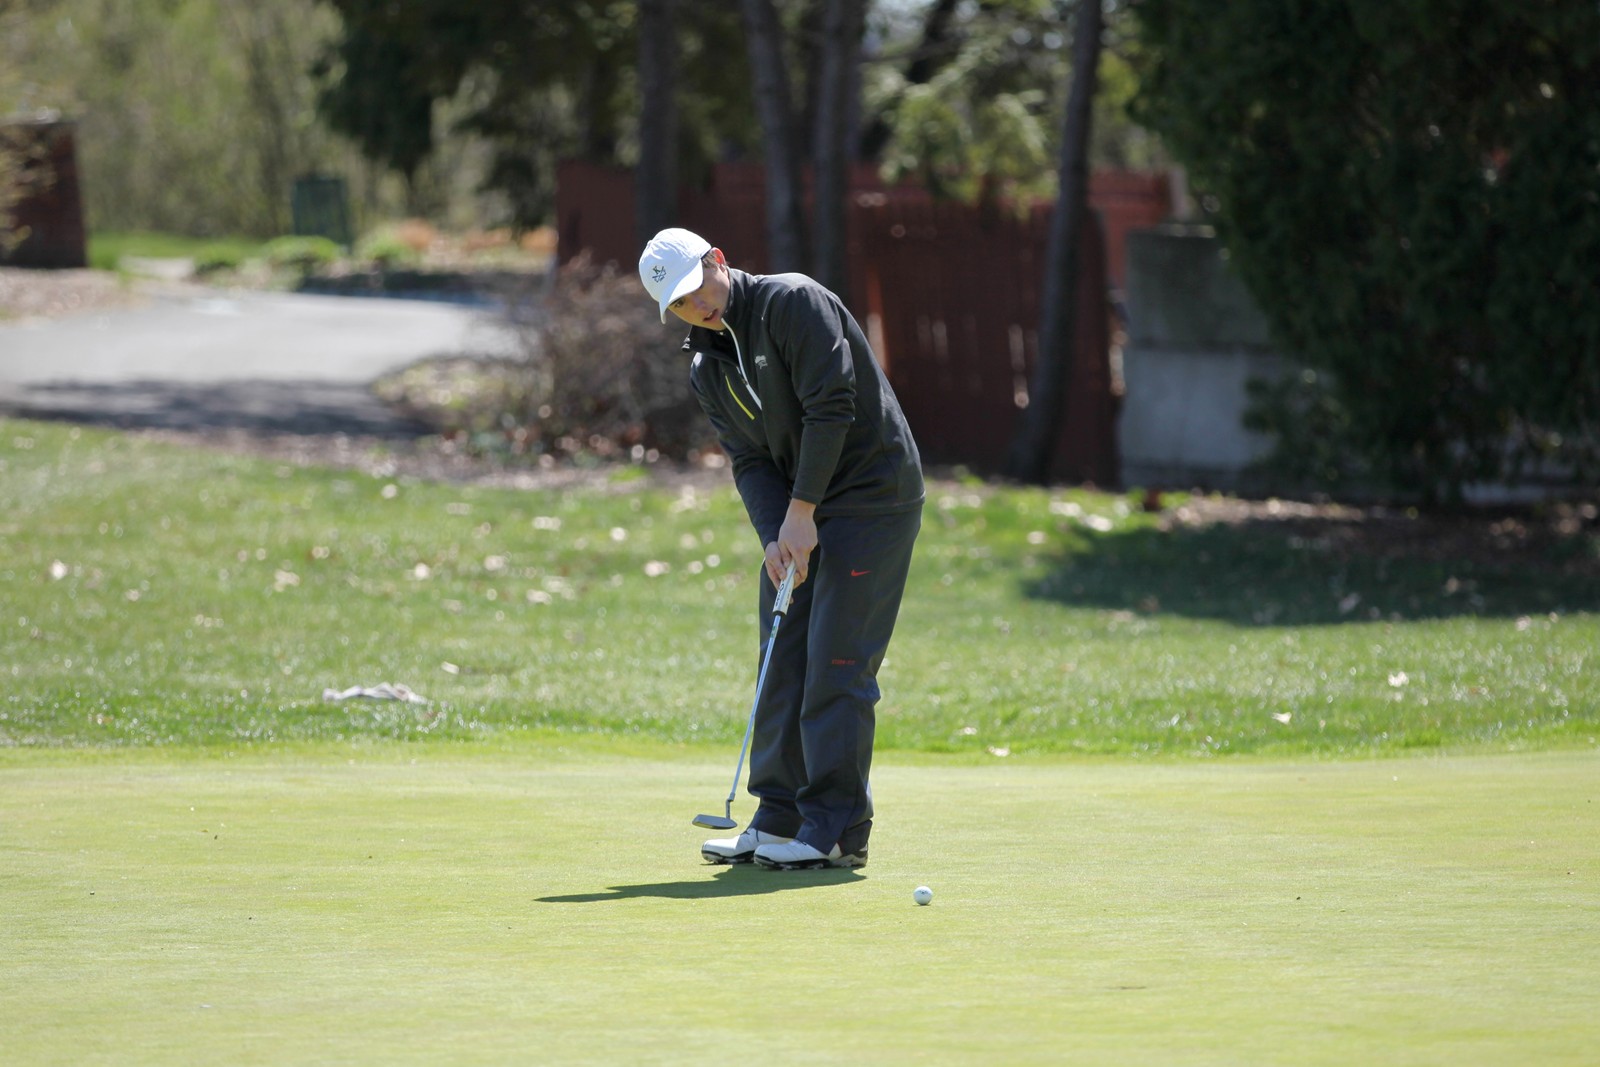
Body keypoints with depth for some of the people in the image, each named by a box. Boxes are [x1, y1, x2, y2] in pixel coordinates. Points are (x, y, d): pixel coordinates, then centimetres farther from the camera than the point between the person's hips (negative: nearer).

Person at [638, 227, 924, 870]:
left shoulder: (792, 301, -15)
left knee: (837, 663, -11)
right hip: (794, 511, 8)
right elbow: (750, 460, 4)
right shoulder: (707, 367, 9)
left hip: (871, 497, -8)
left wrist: (802, 512, -18)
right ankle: (779, 822, 13)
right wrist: (774, 537, -14)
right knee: (784, 663, 6)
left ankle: (837, 830, -9)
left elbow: (832, 408, -20)